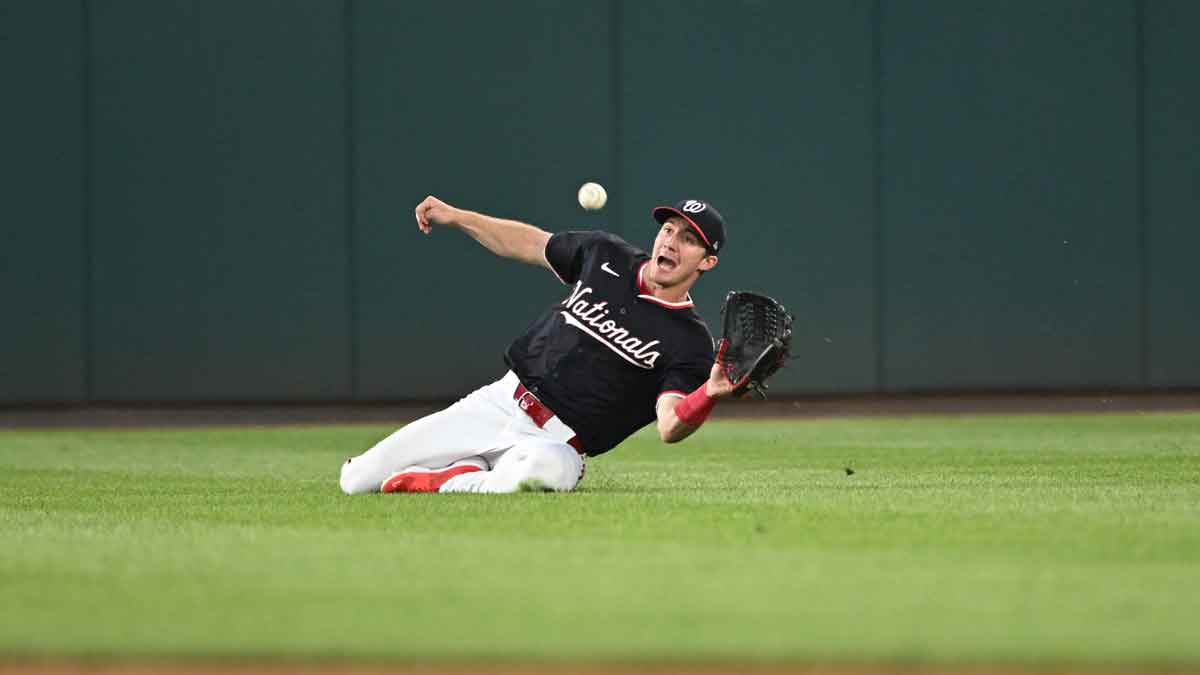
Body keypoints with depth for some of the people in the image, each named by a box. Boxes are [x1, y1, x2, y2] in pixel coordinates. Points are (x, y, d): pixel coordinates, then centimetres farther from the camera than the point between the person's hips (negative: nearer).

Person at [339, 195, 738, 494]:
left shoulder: (690, 343, -9)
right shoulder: (606, 256, 7)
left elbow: (670, 428, -23)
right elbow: (528, 243, 24)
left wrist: (710, 395, -44)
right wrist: (455, 217, 19)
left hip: (555, 443, -5)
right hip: (497, 404, 5)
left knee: (545, 468, -45)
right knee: (356, 481, -2)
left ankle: (452, 484, -20)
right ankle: (471, 470, 14)